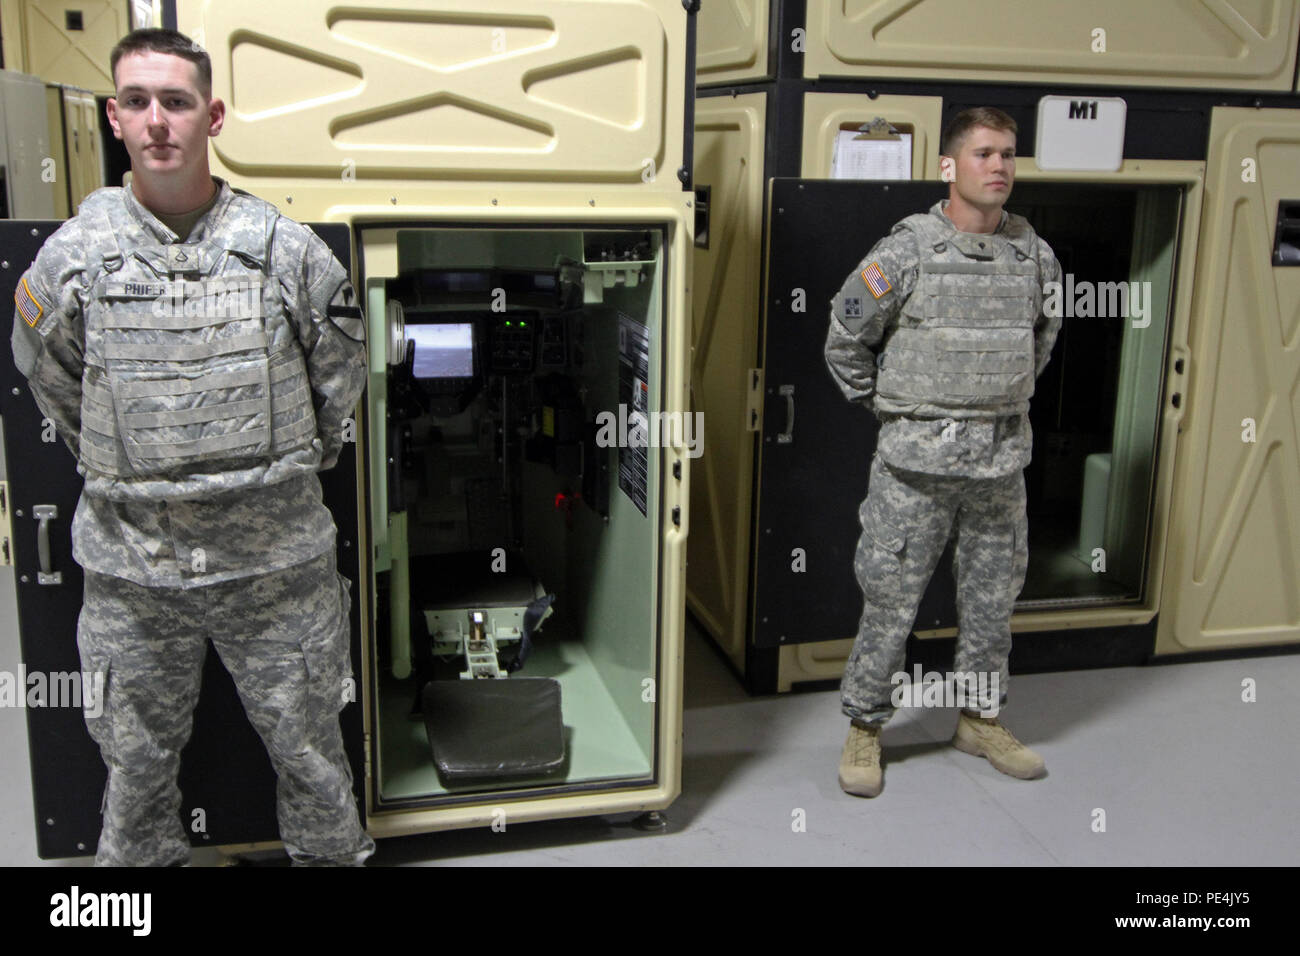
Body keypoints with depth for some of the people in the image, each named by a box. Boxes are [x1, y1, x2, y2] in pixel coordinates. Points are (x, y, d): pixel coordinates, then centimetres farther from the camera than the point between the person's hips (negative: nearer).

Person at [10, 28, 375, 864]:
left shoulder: (286, 249, -5)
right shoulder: (73, 255, -3)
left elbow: (340, 374, 8)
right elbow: (49, 377, 12)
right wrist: (122, 473, 12)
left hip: (275, 555, -1)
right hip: (132, 565, 1)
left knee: (309, 747, 13)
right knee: (137, 757, 18)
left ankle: (333, 852, 36)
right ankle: (136, 859, 41)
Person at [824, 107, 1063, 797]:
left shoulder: (1034, 254, 5)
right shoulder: (906, 251, -9)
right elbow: (845, 339, 0)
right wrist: (885, 405, 4)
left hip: (1002, 459, 5)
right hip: (917, 459, -4)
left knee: (992, 596, 15)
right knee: (890, 599, 2)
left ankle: (980, 718, 33)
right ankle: (864, 727, 18)